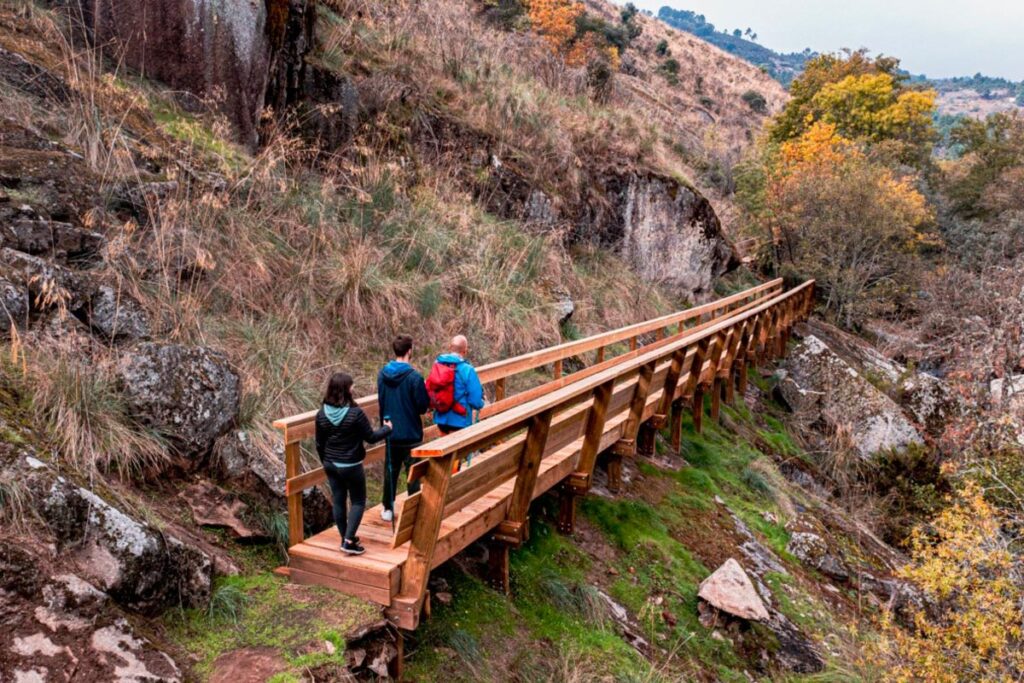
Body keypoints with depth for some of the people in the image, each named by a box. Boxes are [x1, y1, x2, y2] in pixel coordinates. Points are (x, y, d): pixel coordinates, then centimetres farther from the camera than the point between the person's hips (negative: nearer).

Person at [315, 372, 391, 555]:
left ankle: (345, 538, 28)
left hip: (331, 465, 5)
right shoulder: (355, 413, -21)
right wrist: (387, 428, 7)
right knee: (358, 501, 9)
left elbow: (319, 444, 4)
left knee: (338, 501, 16)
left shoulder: (322, 414, -5)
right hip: (351, 466, -5)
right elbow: (371, 437, -11)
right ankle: (348, 541, 2)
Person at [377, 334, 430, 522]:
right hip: (411, 434, -5)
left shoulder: (382, 374, -3)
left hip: (390, 433, 5)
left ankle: (388, 509, 27)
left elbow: (381, 401, 8)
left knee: (390, 471, 17)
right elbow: (423, 406, -14)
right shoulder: (414, 377, -19)